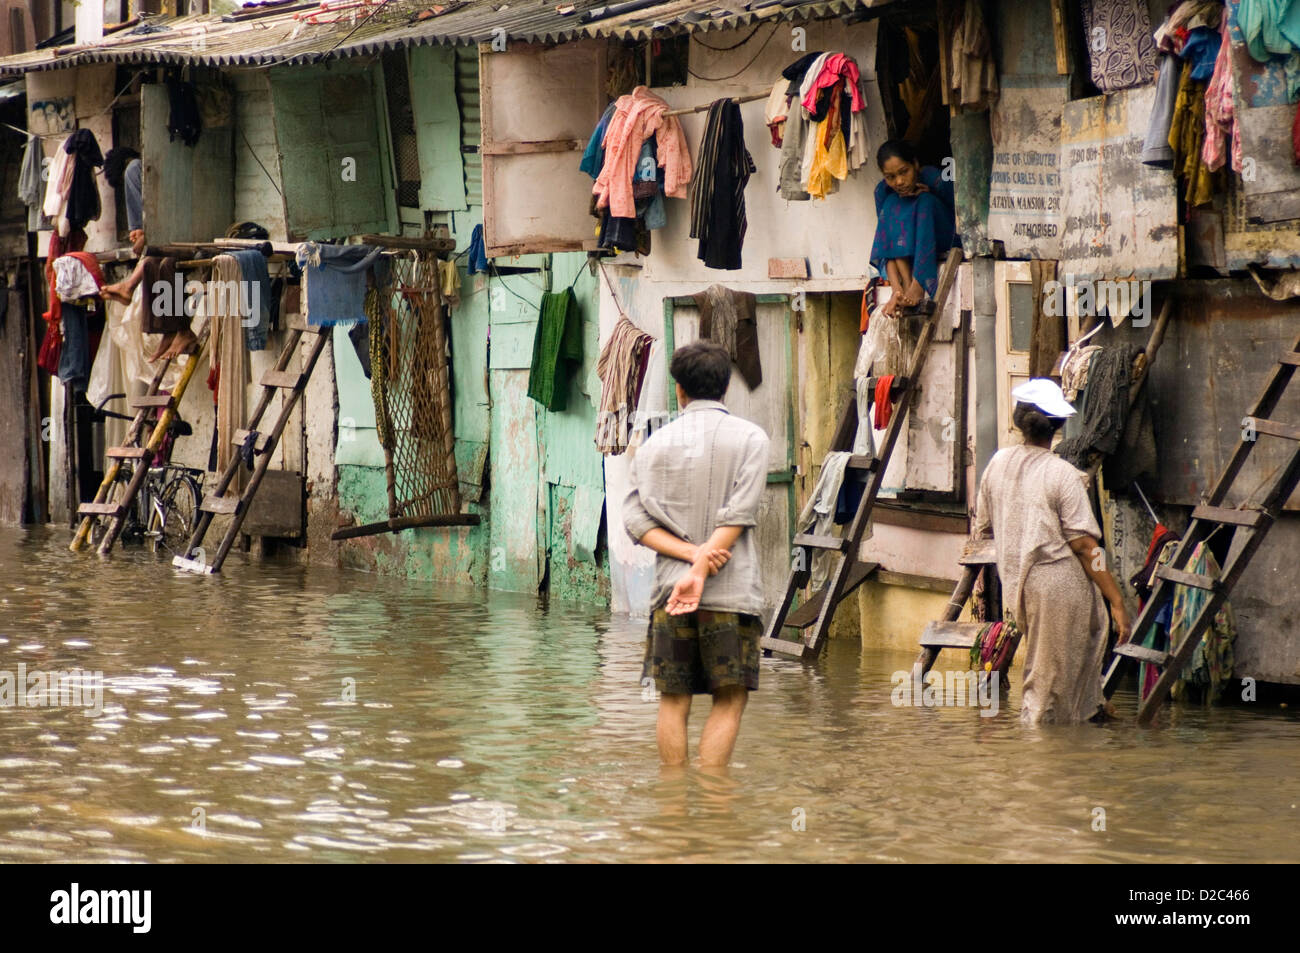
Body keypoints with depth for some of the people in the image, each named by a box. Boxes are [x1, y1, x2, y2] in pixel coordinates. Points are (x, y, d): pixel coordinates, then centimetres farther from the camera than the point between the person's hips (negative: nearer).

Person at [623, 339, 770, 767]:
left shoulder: (655, 444, 8)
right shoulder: (750, 438, 1)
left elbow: (636, 519, -2)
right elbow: (737, 516, -9)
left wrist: (691, 553, -9)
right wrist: (701, 568, -12)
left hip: (670, 588, 2)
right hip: (732, 591, -2)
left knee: (673, 700, 10)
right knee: (729, 700, 3)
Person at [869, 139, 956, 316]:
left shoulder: (934, 180, -21)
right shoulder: (883, 191, -13)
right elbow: (885, 239, -20)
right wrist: (896, 290, -33)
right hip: (904, 257, 2)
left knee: (925, 201, -27)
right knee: (893, 207, -23)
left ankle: (917, 287, -40)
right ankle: (906, 286, -36)